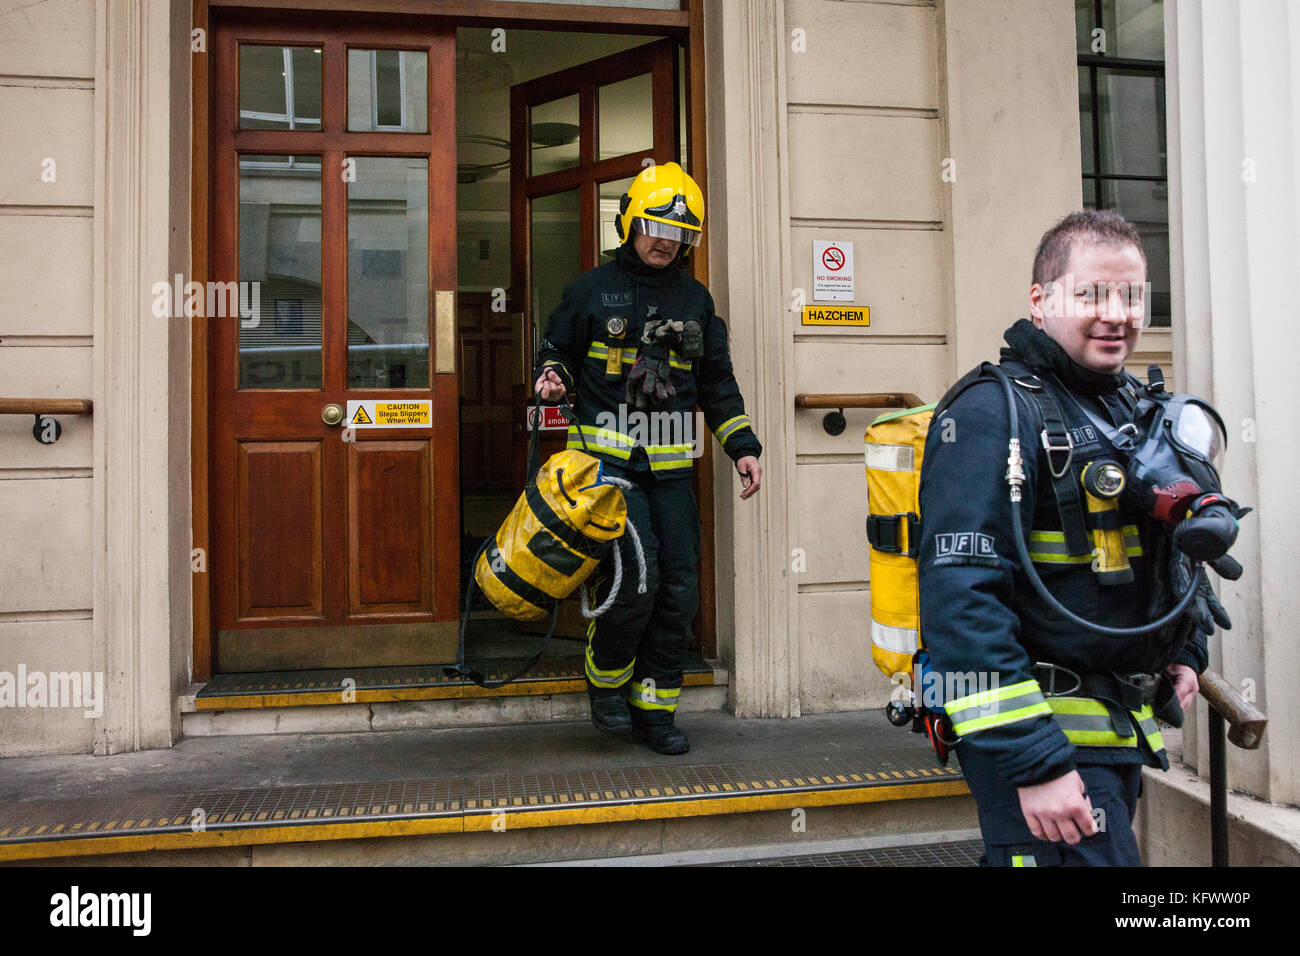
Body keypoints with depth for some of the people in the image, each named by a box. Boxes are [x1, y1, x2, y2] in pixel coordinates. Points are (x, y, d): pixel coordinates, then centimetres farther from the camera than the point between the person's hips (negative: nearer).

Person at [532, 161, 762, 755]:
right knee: (635, 572, -18)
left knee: (678, 588, 1)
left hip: (670, 466, 4)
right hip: (606, 457, -4)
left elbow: (717, 382, 20)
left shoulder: (695, 300, 16)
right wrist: (553, 377, -8)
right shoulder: (592, 290, 6)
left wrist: (743, 448, 11)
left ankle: (654, 707, 17)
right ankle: (606, 682, 8)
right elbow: (557, 348, 15)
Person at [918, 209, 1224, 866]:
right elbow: (961, 600, -26)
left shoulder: (1135, 408, 12)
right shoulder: (993, 413, -18)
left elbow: (1170, 549, 28)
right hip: (1042, 738, -9)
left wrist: (1186, 650, 14)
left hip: (1121, 729, 9)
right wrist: (1034, 763, -27)